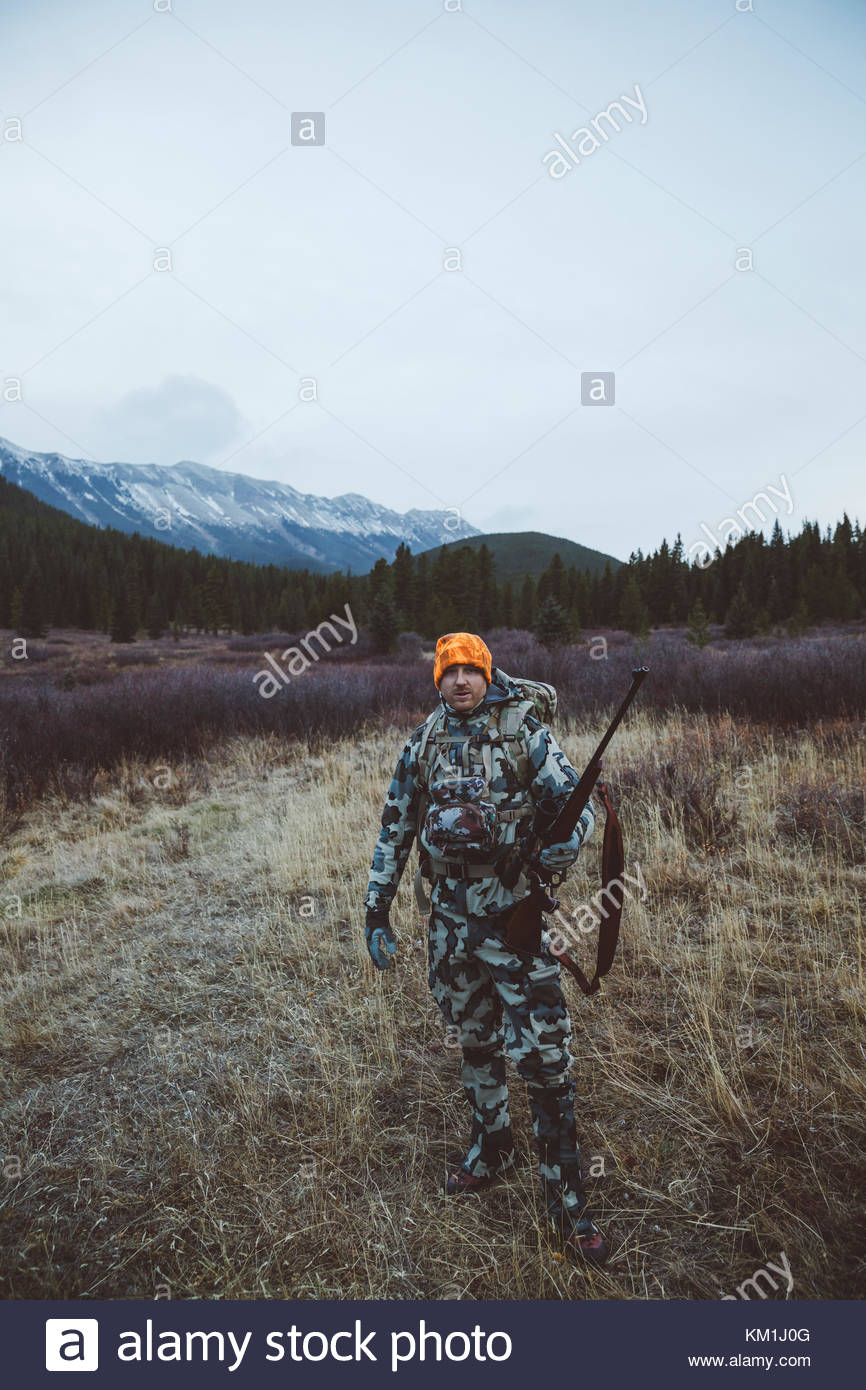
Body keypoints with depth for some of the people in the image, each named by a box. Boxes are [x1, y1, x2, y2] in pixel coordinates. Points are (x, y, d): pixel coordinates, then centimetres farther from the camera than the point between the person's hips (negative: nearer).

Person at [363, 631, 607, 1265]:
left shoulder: (526, 732, -6)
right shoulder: (423, 744, 5)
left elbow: (575, 799, -6)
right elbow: (395, 830, 10)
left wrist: (568, 835, -29)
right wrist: (377, 910, 8)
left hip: (515, 918, -4)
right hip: (452, 922, 4)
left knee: (544, 1059, -2)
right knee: (475, 1042, 20)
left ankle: (567, 1200, 14)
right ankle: (493, 1147, 43)